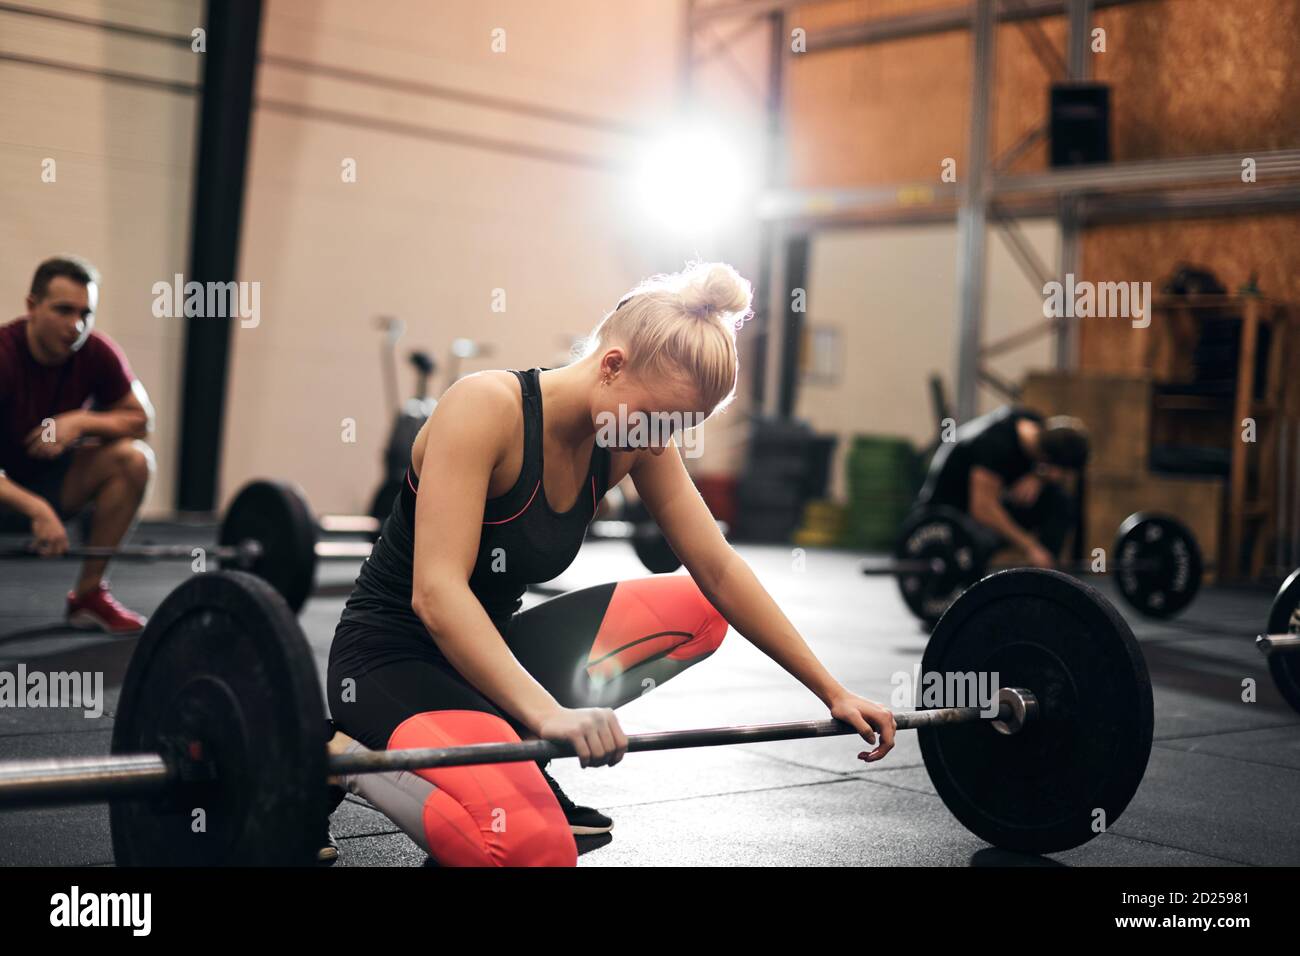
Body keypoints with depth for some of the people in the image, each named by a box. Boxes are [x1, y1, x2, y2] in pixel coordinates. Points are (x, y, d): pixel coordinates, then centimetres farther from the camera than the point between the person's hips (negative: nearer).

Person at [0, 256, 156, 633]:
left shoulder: (97, 353, -14)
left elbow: (141, 418, -4)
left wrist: (80, 422, -23)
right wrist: (37, 510, -48)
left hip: (48, 478, 5)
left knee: (134, 459, -20)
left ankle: (88, 595, -9)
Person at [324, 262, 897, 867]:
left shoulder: (632, 443, -3)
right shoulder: (486, 408, -24)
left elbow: (719, 572, 2)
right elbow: (436, 592, -33)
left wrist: (832, 691, 0)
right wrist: (547, 711, -45)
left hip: (490, 649, 8)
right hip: (394, 659, -8)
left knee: (696, 610, 4)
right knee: (533, 847, -32)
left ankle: (513, 755, 3)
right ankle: (342, 762, -6)